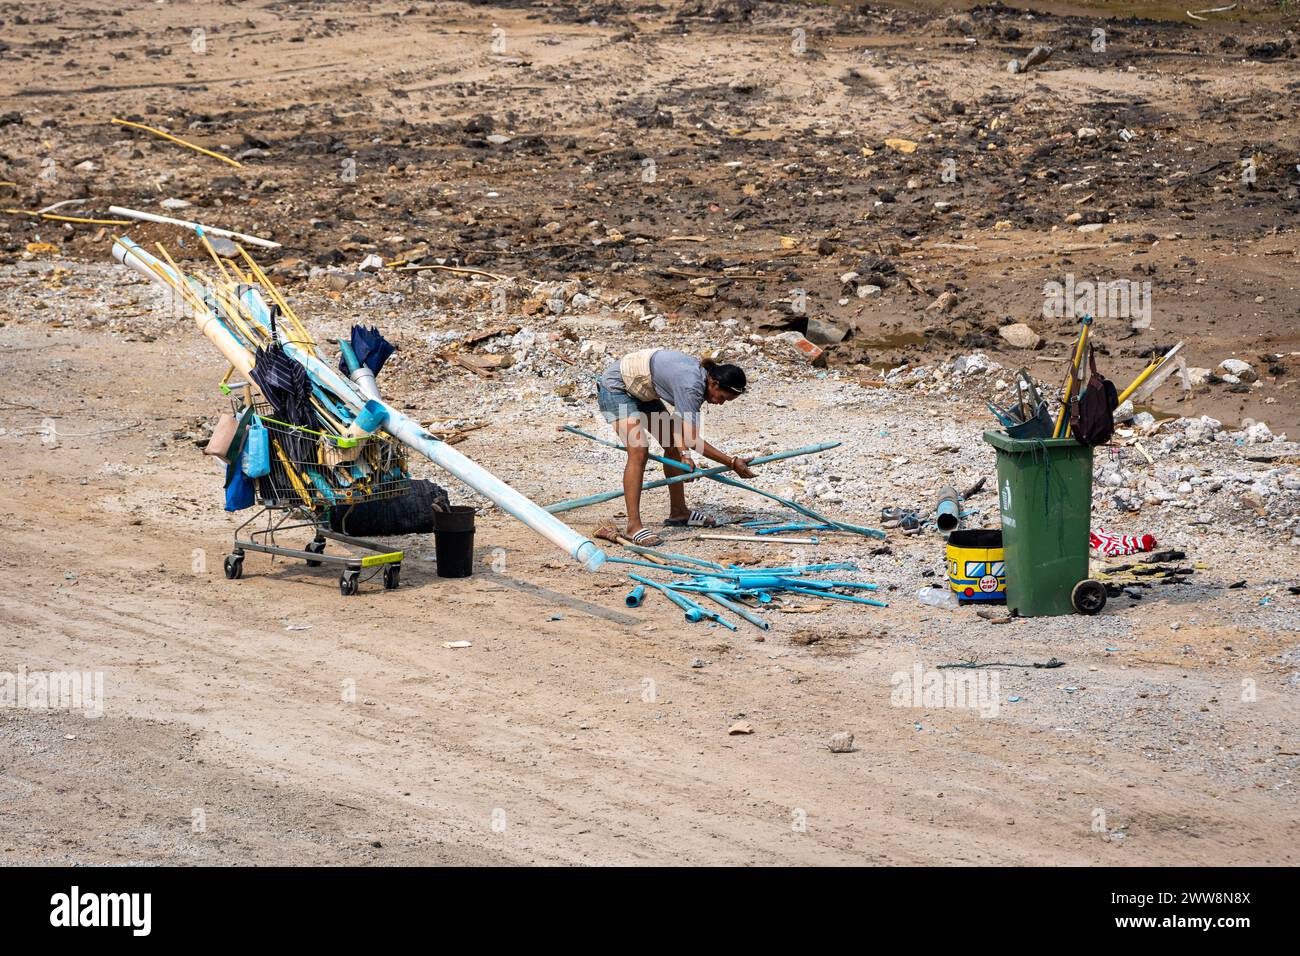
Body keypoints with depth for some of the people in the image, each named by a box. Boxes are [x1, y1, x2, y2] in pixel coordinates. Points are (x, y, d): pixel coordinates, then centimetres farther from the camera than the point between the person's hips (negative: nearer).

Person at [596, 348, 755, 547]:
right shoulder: (691, 386, -34)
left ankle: (678, 513, 24)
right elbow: (691, 439, -35)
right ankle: (634, 526, -22)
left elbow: (679, 419, -3)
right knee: (639, 451, -23)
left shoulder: (701, 374, -5)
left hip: (641, 392, 10)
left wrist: (683, 454, -17)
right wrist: (732, 463, -34)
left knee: (673, 447, 11)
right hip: (616, 388, -10)